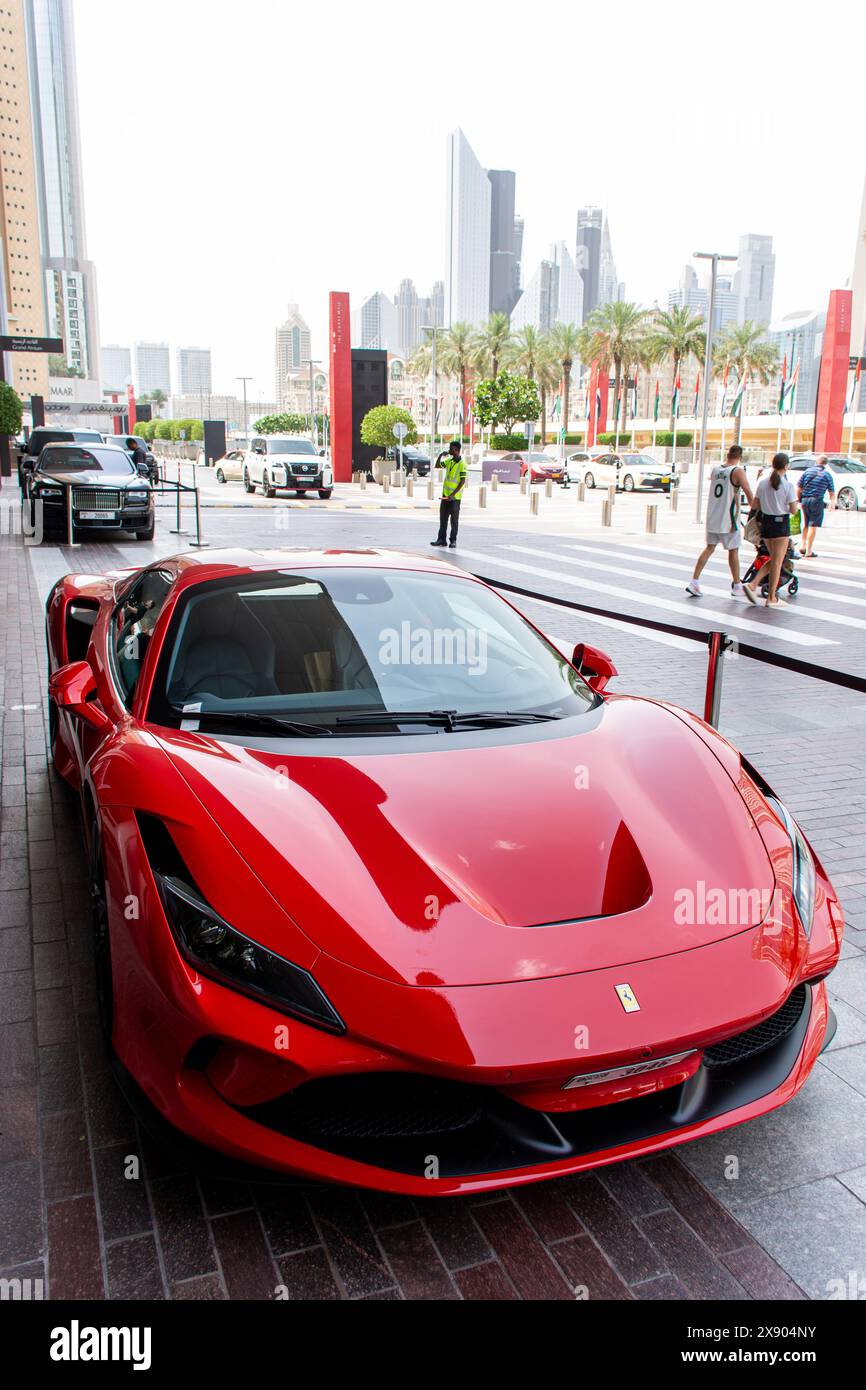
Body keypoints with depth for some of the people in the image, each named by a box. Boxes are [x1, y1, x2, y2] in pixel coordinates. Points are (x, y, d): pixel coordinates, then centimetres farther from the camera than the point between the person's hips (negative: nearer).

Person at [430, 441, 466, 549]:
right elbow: (437, 465, 20)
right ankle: (441, 539, 13)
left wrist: (453, 494, -21)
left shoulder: (462, 464, -13)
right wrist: (441, 455, 3)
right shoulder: (449, 461, 9)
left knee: (454, 519, 0)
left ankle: (453, 540, 7)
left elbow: (463, 481, -16)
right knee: (443, 518, 8)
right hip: (445, 495, 7)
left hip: (455, 497, -7)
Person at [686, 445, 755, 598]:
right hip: (728, 519, -5)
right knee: (733, 551, 7)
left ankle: (693, 582, 1)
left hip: (712, 517, 5)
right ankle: (736, 586, 18)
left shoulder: (715, 469, 8)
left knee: (709, 548, 11)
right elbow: (749, 495, -12)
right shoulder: (738, 471, -10)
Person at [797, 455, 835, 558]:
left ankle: (803, 546, 21)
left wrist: (800, 500, 16)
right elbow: (832, 492, 4)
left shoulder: (807, 471, 3)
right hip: (817, 501, -3)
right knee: (813, 526, 0)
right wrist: (833, 502, 21)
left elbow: (799, 488, 3)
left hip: (805, 500, 3)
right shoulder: (827, 474, -1)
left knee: (806, 525, 20)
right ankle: (808, 552, -1)